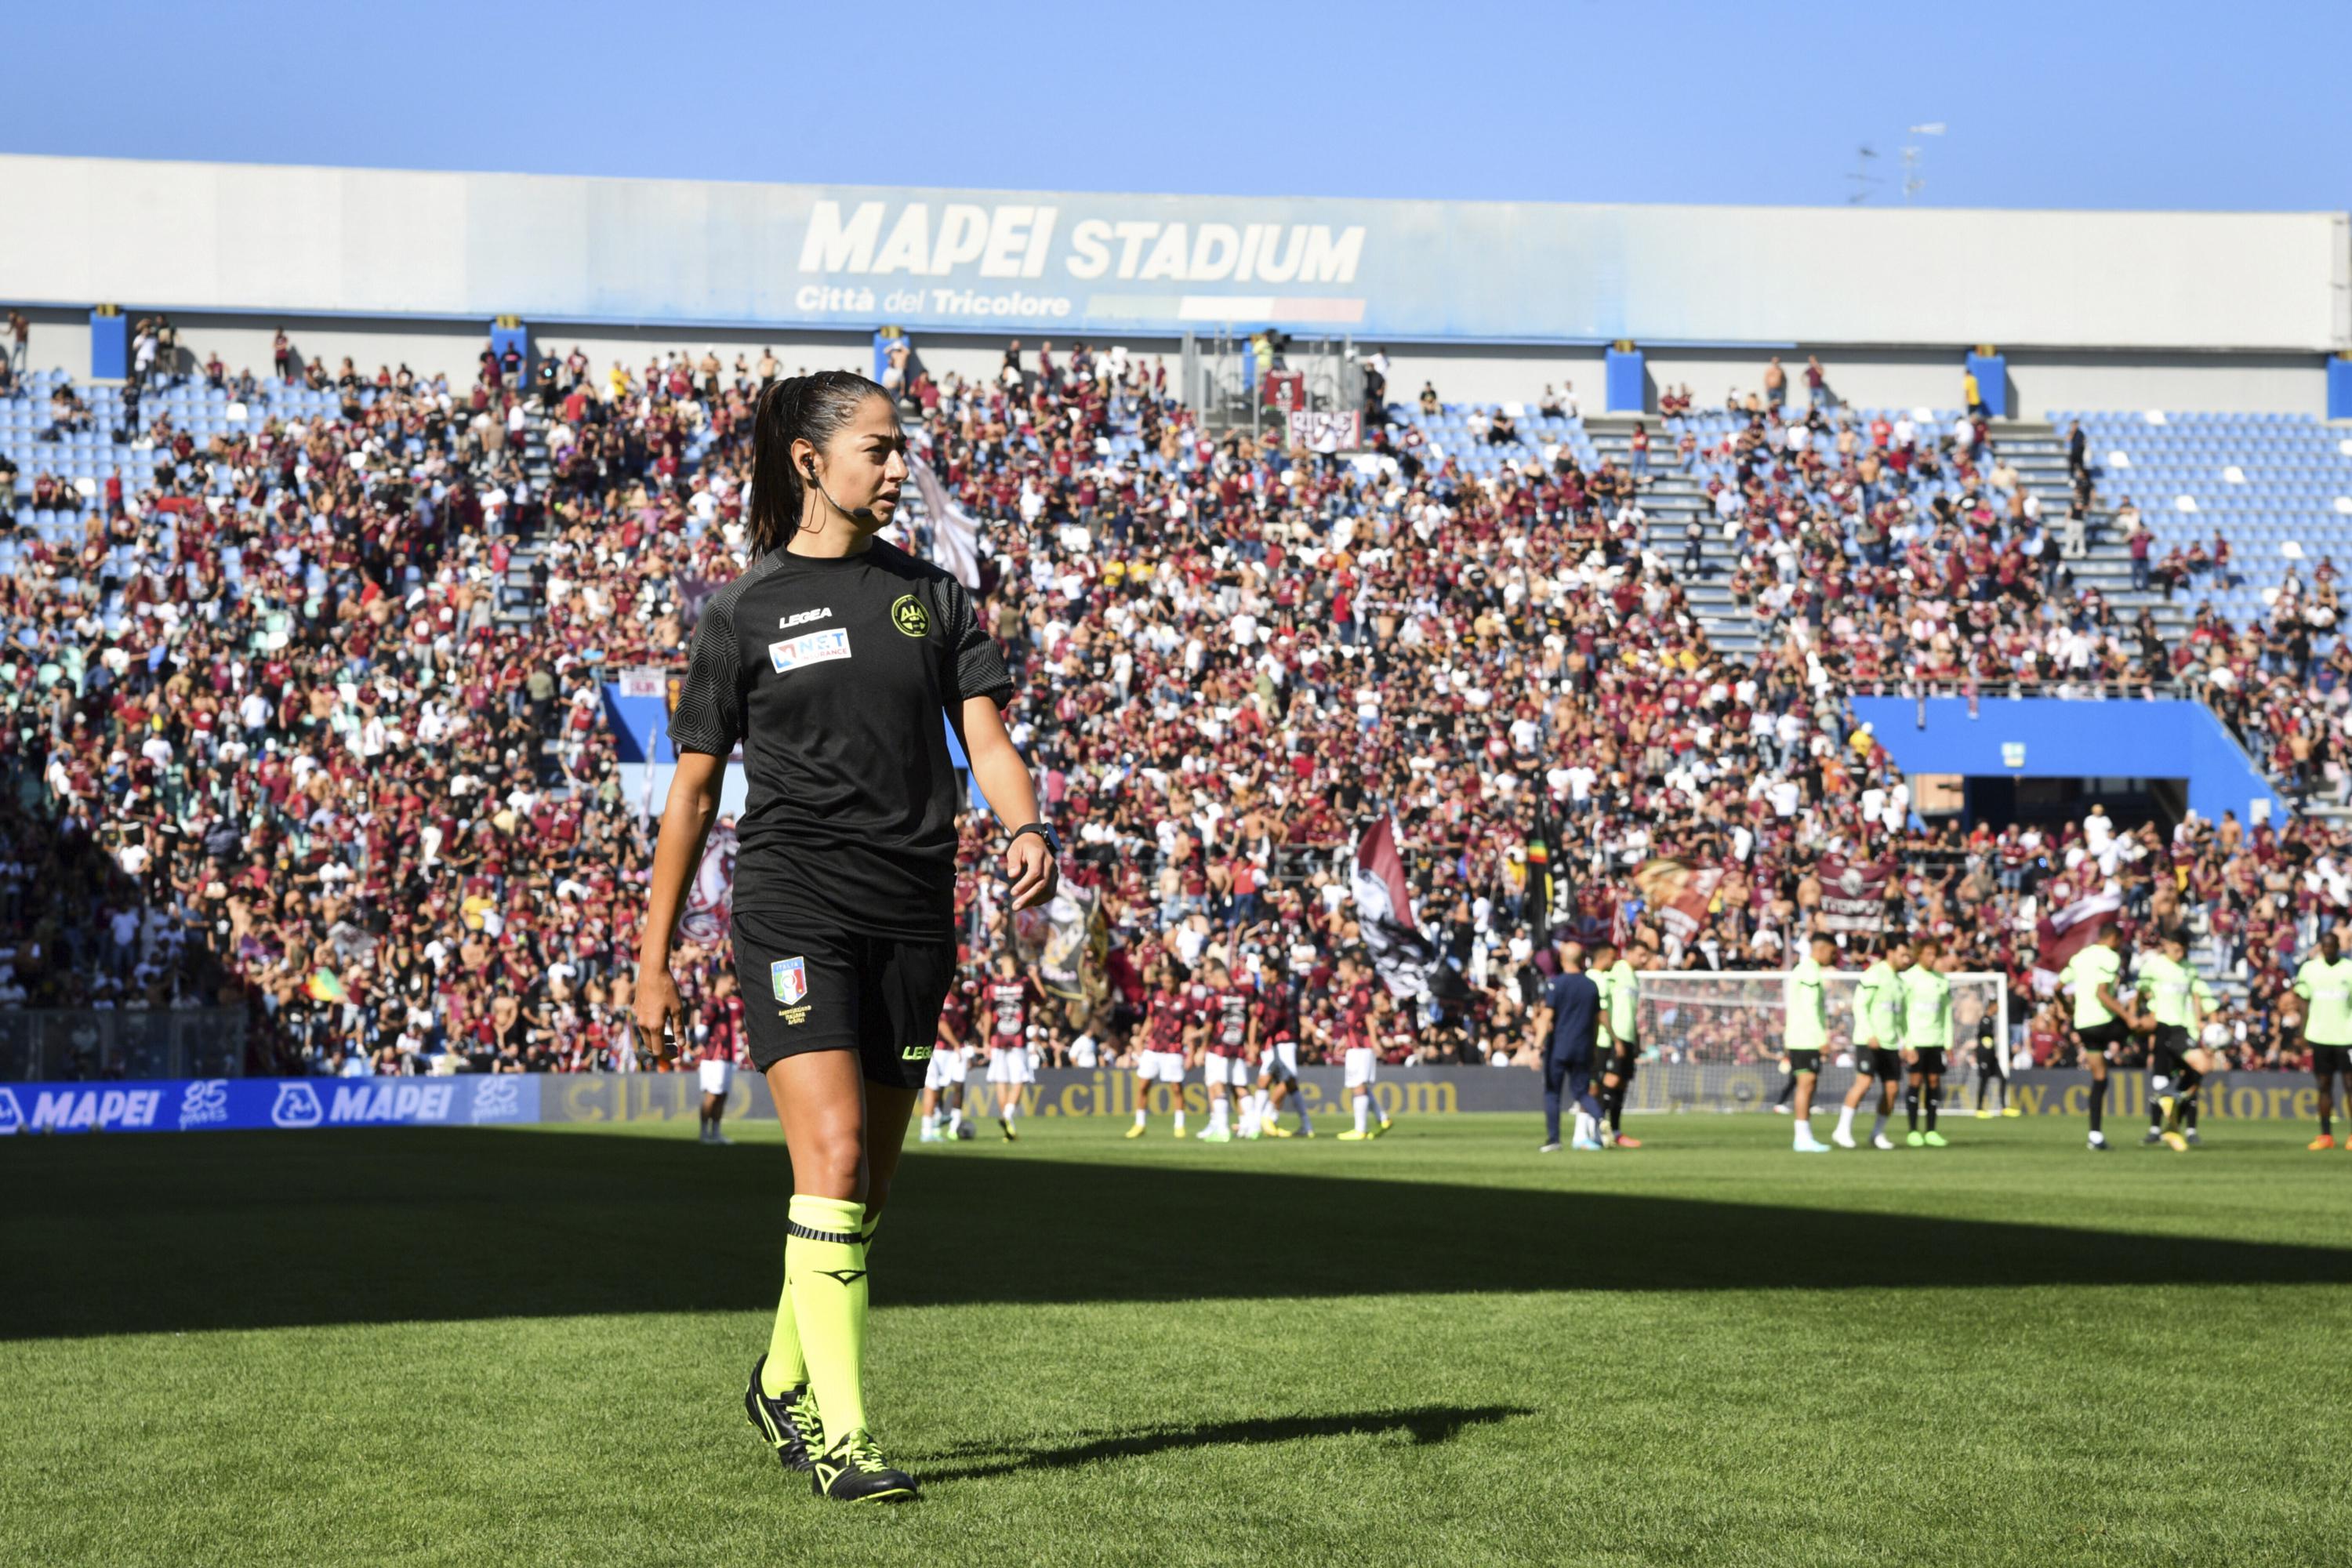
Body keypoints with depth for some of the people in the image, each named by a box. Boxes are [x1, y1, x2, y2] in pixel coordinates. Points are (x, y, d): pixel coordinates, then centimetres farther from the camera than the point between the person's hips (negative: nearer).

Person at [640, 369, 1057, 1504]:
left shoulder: (933, 595, 13)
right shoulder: (745, 610, 3)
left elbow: (985, 735, 5)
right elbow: (693, 787, 6)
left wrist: (1027, 829, -18)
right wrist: (654, 956, 4)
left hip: (913, 914, 4)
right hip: (792, 907, -4)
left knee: (870, 1182, 10)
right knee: (834, 1157, -17)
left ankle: (782, 1382, 32)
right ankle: (840, 1436, -15)